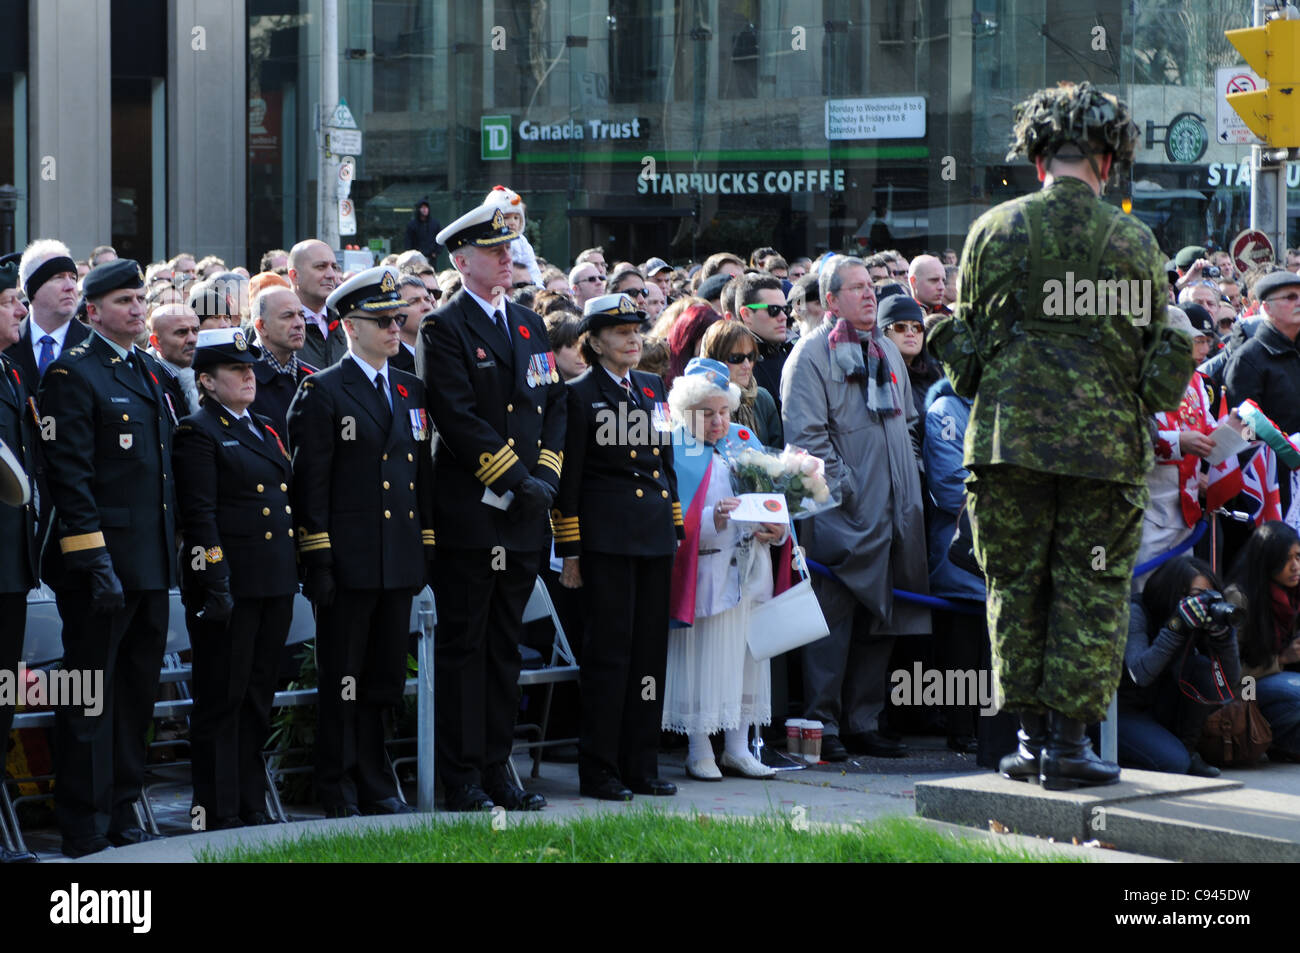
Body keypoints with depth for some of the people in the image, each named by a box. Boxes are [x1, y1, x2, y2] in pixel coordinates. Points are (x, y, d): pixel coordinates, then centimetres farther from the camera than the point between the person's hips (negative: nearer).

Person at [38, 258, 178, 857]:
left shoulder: (151, 373, 16)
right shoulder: (72, 375, -9)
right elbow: (70, 478, -15)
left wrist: (171, 553, 16)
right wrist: (95, 561, -20)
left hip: (150, 566, 8)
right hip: (100, 564, -8)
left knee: (137, 695, 12)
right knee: (90, 698, -2)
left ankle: (123, 815, 21)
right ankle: (85, 830, 3)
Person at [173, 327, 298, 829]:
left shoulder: (265, 429, 18)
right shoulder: (198, 432, -7)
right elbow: (199, 516, -13)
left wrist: (297, 571, 16)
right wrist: (215, 584, -19)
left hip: (275, 582, 8)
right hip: (229, 582, -8)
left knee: (258, 697, 11)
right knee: (222, 698, -2)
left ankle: (251, 804, 17)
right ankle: (217, 811, 2)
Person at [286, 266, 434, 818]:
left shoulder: (411, 391, 14)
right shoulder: (322, 393, -5)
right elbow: (310, 483, -9)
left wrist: (427, 551, 12)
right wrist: (317, 561, -13)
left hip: (400, 563, 6)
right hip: (348, 562, -6)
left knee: (385, 679, 11)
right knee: (342, 682, 0)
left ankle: (375, 786, 19)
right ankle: (338, 792, 7)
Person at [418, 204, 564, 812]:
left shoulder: (530, 325, 15)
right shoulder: (444, 329, -7)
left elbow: (554, 404, 14)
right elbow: (458, 419, -16)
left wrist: (545, 472, -2)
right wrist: (516, 478, -16)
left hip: (524, 513, 7)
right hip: (469, 513, -7)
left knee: (506, 647, 11)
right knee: (464, 647, -2)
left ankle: (496, 768, 16)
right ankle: (461, 778, 2)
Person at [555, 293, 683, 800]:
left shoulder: (653, 389, 15)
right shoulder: (579, 394, -3)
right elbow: (567, 478, -5)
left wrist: (675, 531, 14)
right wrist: (569, 552, -9)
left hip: (655, 534, 6)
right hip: (606, 536, -6)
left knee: (650, 645, 6)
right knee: (610, 645, -5)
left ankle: (641, 766, 12)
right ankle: (599, 771, 0)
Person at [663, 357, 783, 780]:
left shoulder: (745, 441, 12)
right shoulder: (674, 451, -4)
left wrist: (777, 530, -8)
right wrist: (712, 520, -26)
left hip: (748, 570, 5)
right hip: (702, 575, -5)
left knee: (743, 657, 8)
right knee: (701, 660, -3)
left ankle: (737, 748, 15)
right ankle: (699, 752, 5)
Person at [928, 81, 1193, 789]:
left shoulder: (992, 229, 3)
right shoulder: (1134, 242, 0)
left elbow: (965, 338, 10)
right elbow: (1159, 352, 5)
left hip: (1008, 433, 1)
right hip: (1105, 439, -1)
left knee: (1016, 584, 9)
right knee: (1090, 590, 5)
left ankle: (1032, 733, 11)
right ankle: (1068, 738, 3)